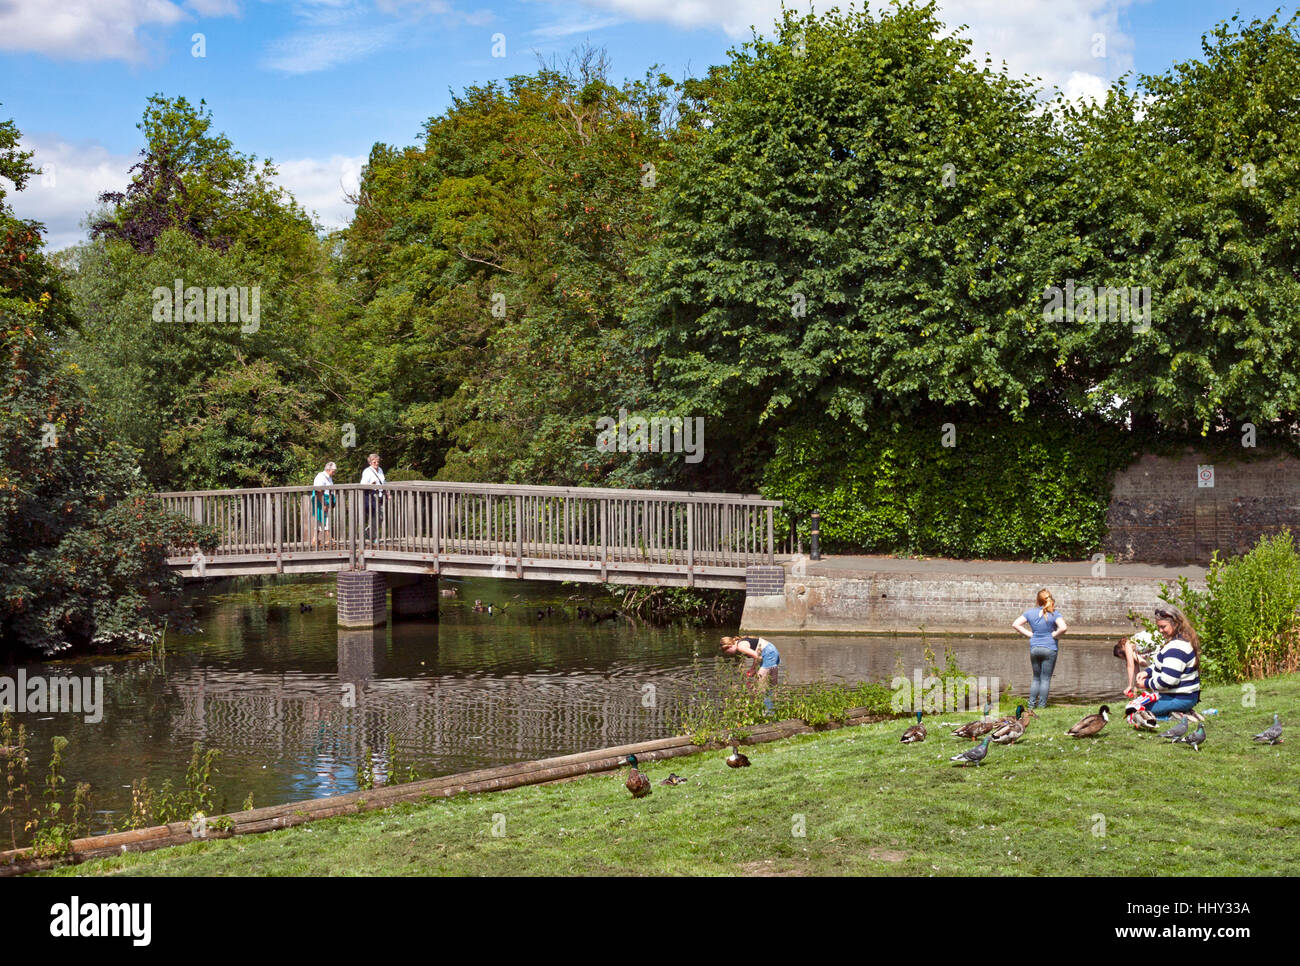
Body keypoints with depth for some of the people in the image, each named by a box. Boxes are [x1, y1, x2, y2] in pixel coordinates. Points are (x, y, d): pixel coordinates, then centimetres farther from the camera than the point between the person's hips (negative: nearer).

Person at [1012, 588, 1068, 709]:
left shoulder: (1030, 612, 3)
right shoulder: (1054, 614, -8)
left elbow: (1015, 624, 2)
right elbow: (1063, 627, -23)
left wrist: (1029, 634, 3)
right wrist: (1054, 635, -6)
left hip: (1034, 648, 4)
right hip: (1049, 648, -4)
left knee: (1036, 678, 15)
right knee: (1045, 679, 3)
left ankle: (1031, 705, 10)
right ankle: (1041, 706, 1)